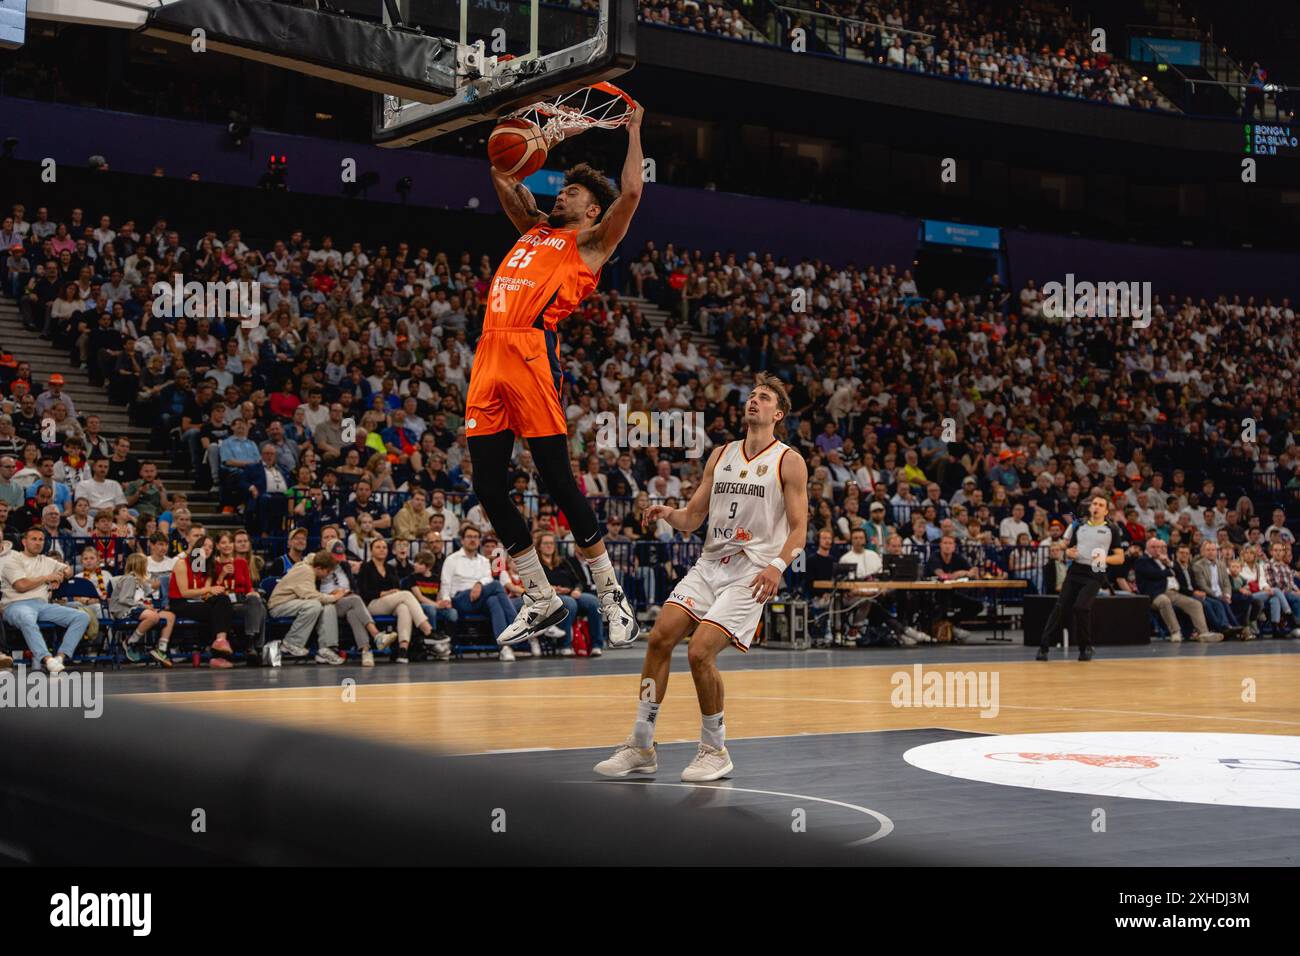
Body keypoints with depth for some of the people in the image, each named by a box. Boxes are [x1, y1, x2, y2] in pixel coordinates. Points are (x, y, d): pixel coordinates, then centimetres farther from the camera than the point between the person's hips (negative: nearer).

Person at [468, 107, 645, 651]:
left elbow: (630, 193, -3)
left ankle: (612, 597, 2)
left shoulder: (591, 241, 10)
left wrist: (634, 129, 7)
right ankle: (542, 601, 13)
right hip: (489, 356, 7)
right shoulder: (535, 229, 28)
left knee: (558, 482, -9)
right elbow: (502, 178, 37)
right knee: (488, 489, 3)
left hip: (532, 351, -7)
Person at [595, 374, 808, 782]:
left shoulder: (788, 461, -2)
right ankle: (641, 746, 3)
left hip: (750, 572, -6)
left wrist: (777, 565, -23)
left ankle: (715, 750, 2)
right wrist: (668, 514, -6)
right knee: (659, 638, -7)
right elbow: (692, 517, 16)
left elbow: (799, 529, -6)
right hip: (709, 564, 6)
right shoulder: (721, 455, 14)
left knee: (700, 653, -18)